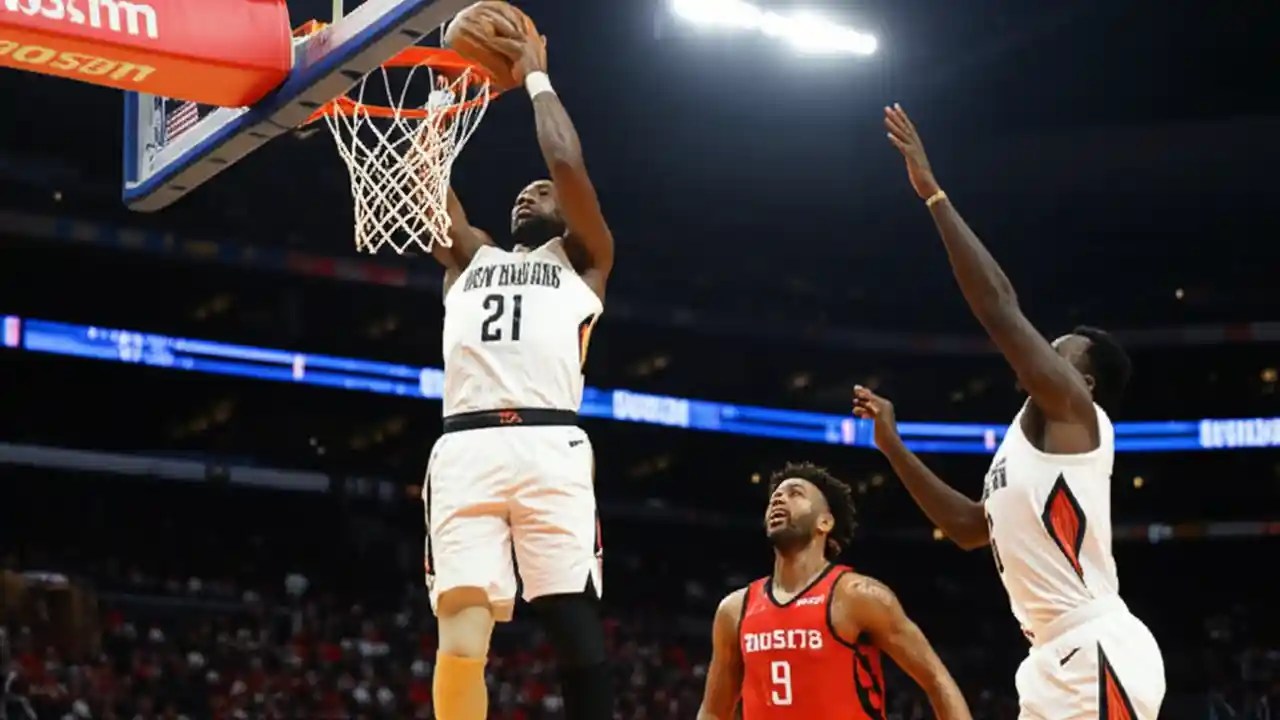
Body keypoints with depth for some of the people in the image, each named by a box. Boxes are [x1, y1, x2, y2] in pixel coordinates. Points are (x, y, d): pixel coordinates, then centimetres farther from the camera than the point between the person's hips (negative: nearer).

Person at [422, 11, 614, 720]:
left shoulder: (582, 260, 22)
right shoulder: (469, 256, 32)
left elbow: (568, 163, 9)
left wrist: (536, 77, 19)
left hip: (548, 445, -2)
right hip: (465, 447, 2)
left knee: (572, 616, -9)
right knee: (461, 623, -12)